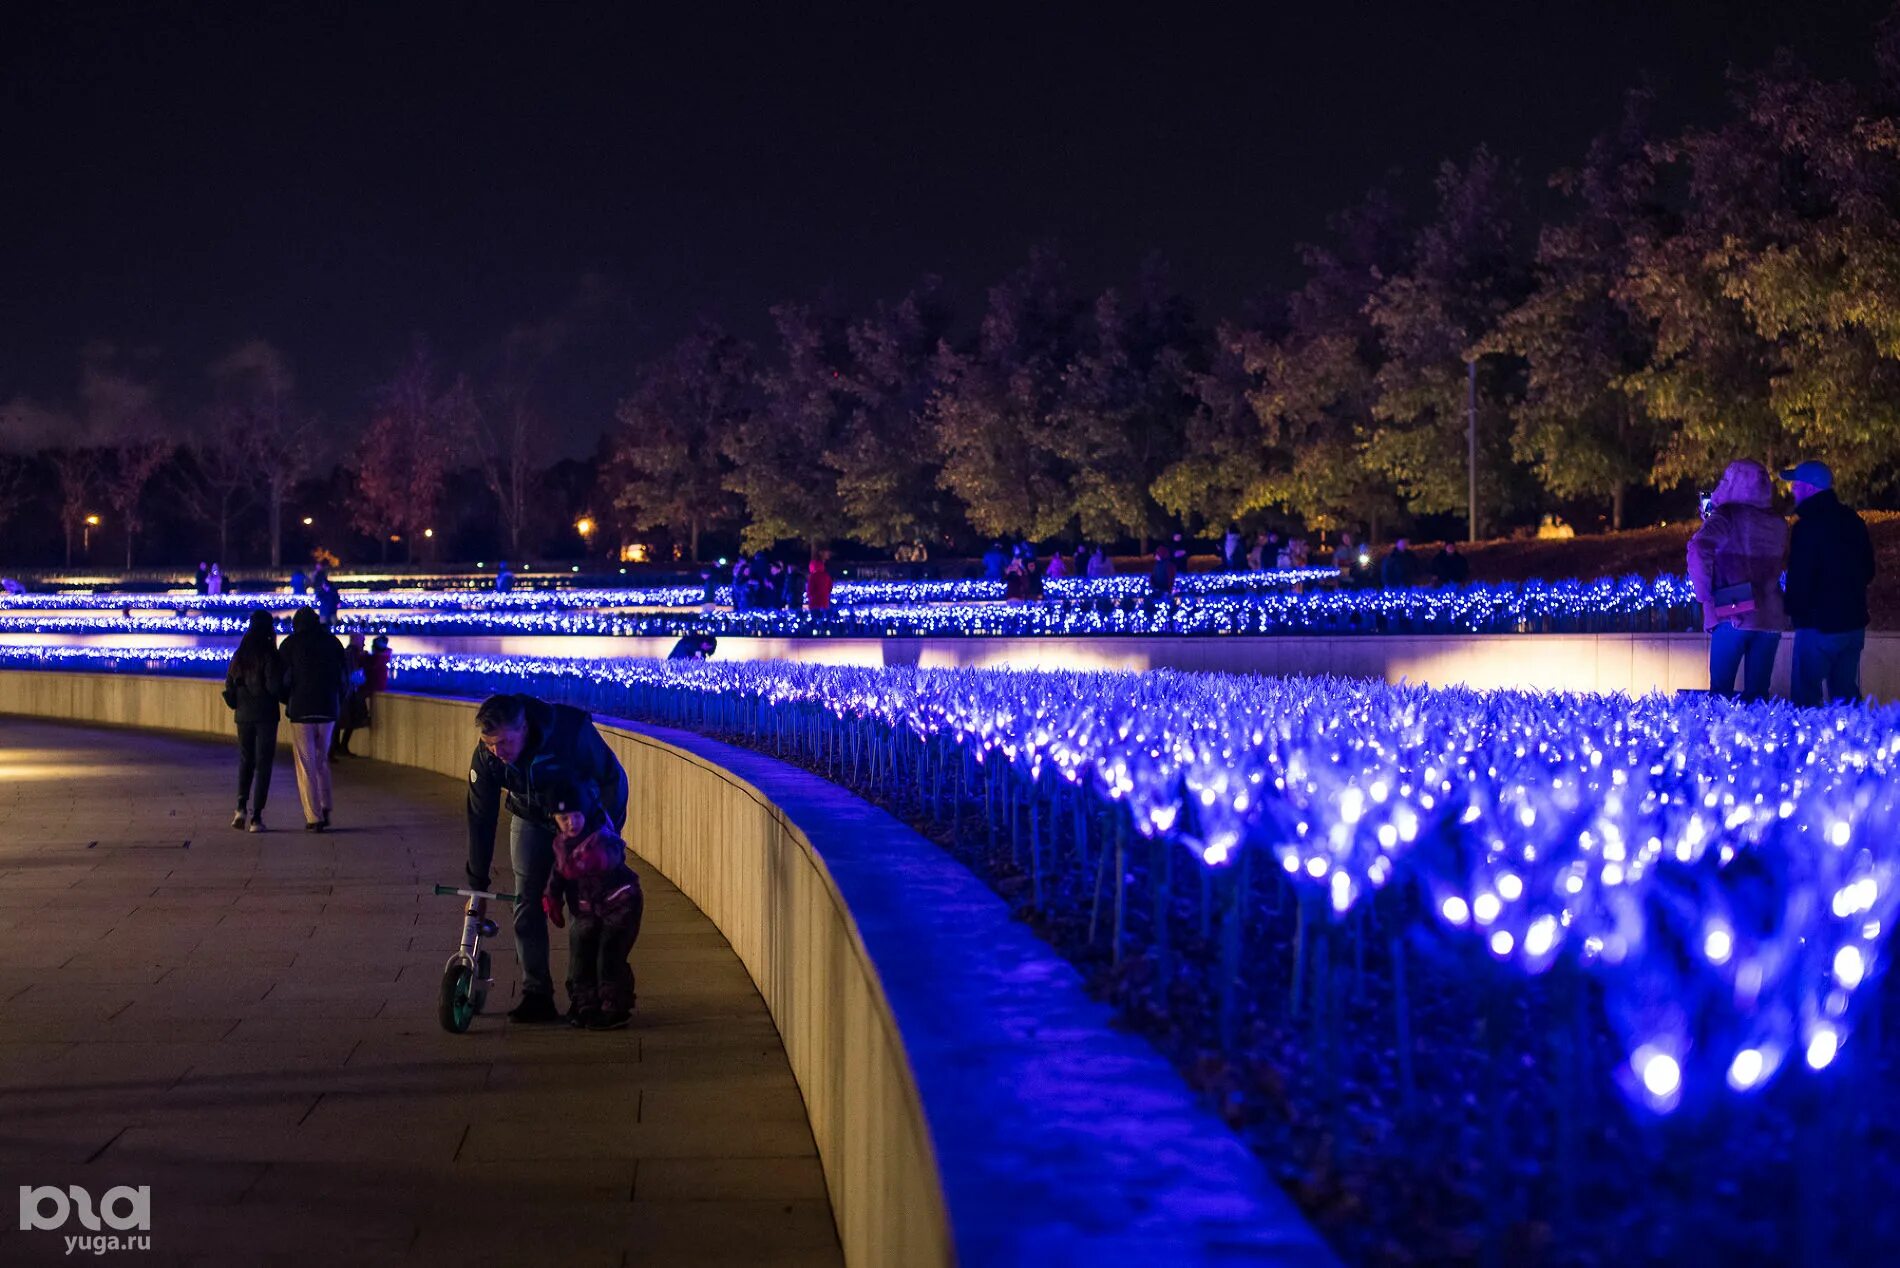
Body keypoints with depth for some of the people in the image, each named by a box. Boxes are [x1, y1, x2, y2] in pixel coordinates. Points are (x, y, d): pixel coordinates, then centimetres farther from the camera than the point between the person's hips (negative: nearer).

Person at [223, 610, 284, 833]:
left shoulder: (239, 655, 5)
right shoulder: (269, 654, -11)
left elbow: (229, 686, 8)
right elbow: (274, 686, -18)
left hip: (243, 715, 5)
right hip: (265, 715, -5)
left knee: (245, 760, 18)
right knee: (263, 764, 1)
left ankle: (241, 807, 2)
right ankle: (256, 816, -3)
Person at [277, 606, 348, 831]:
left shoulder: (290, 644, -3)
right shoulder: (333, 642, 6)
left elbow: (282, 678, -5)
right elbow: (345, 678, 7)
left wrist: (288, 702, 13)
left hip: (300, 711, -3)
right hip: (328, 711, 3)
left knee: (306, 765, 2)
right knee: (322, 760, 18)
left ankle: (314, 818, -2)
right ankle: (325, 809, 10)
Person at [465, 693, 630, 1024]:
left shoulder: (571, 730, -34)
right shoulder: (485, 757, -25)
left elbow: (614, 778, -18)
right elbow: (480, 819, -14)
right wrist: (477, 884, -12)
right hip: (531, 822, 2)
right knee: (528, 906, -6)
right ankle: (536, 995, 0)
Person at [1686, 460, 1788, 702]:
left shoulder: (1726, 516, -4)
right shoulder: (1779, 524, 12)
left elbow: (1699, 548, -20)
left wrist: (1705, 596, -12)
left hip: (1732, 617, -4)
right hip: (1770, 618, 4)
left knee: (1721, 692, 1)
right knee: (1758, 694, 6)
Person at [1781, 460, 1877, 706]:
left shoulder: (1808, 526, -16)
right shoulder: (1852, 520, 9)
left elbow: (1800, 577, -18)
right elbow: (1868, 570, 17)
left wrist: (1795, 610, -3)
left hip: (1820, 623, -8)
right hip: (1854, 622, 8)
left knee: (1806, 696, -3)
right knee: (1846, 693, 14)